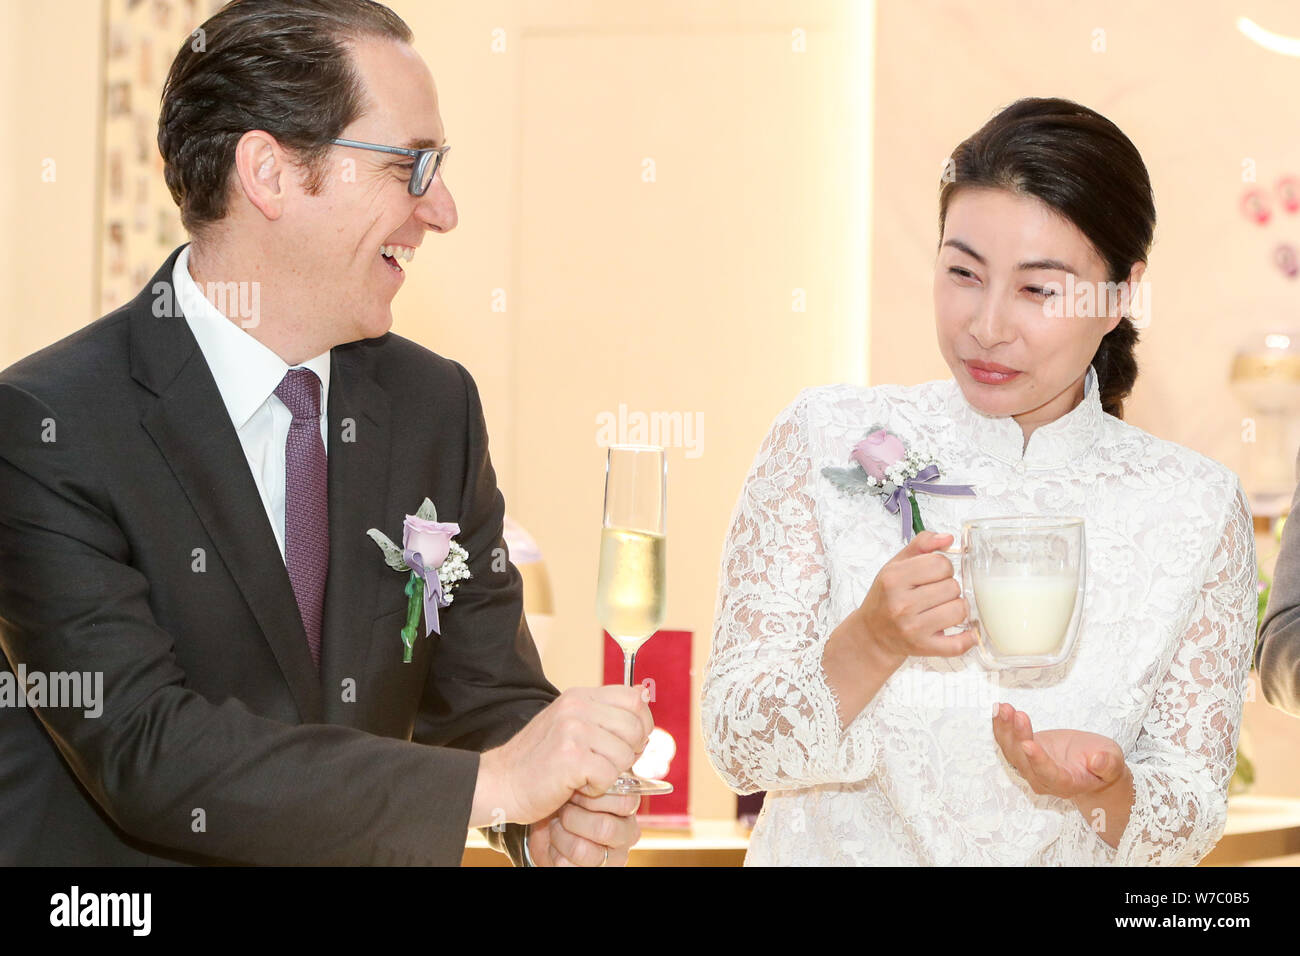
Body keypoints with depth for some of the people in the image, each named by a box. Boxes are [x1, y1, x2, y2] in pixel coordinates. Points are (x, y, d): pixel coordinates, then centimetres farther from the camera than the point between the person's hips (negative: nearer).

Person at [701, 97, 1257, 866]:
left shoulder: (1196, 511, -1)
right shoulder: (829, 441, -2)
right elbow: (737, 747, -4)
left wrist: (1105, 788, -18)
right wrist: (872, 644, -19)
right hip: (832, 855, 0)